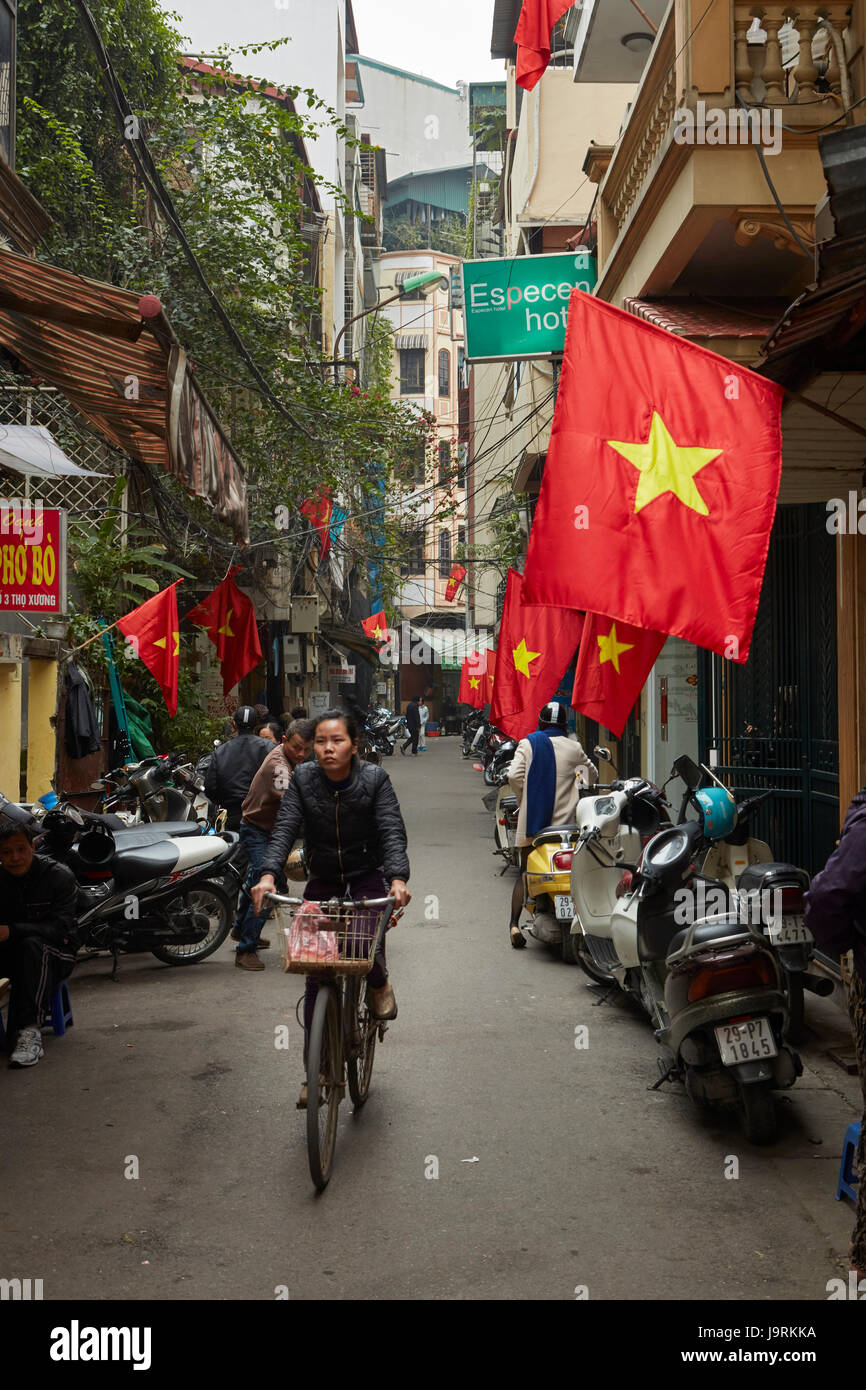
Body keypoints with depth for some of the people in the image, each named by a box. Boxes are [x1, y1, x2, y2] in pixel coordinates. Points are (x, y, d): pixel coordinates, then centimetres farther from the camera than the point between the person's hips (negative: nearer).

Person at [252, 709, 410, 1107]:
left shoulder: (374, 779, -12)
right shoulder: (303, 780, -7)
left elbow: (392, 832, -22)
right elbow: (285, 829, -17)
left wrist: (398, 879, -40)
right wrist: (268, 874, -34)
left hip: (367, 876, -2)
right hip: (323, 880, 2)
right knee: (316, 978, -2)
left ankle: (379, 983, 12)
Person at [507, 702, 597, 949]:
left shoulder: (527, 744, 2)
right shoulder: (573, 748, 2)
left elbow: (514, 776, -9)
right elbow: (591, 775, 16)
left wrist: (524, 800, 6)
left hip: (531, 818, 1)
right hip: (563, 821, -1)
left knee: (525, 872, 8)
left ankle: (514, 923, -4)